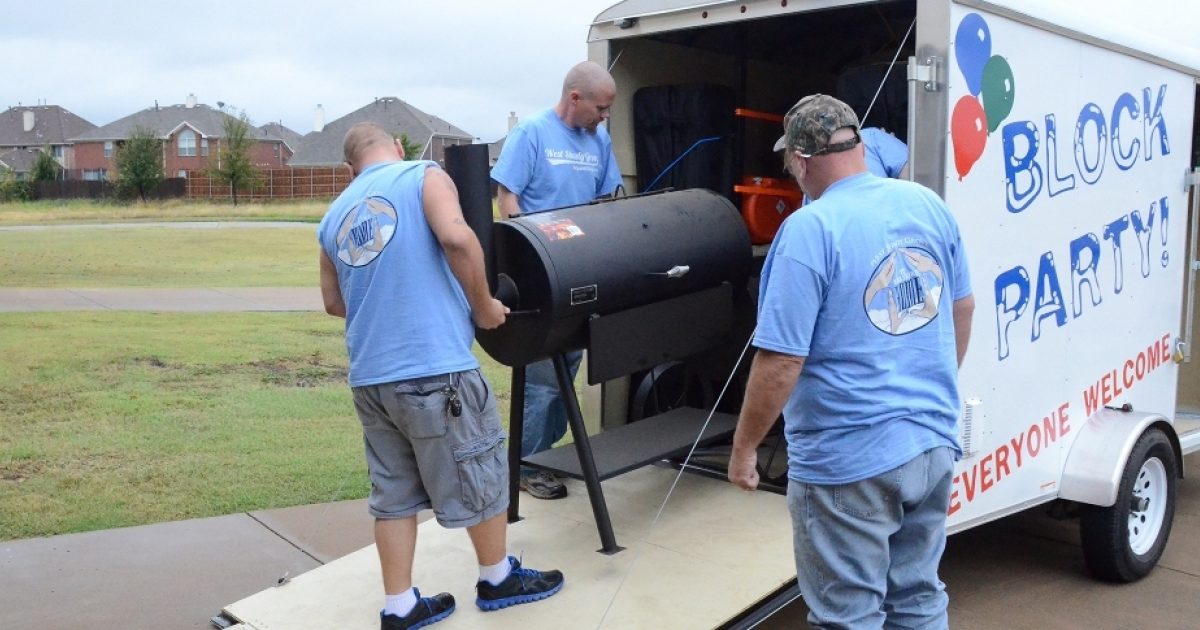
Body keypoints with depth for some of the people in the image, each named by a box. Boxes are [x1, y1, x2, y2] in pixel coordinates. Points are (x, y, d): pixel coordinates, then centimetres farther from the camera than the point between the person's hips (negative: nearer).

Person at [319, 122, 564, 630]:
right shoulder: (424, 176, 0)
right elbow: (457, 238, -18)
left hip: (369, 375, 6)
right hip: (434, 367, -6)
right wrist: (483, 304, -6)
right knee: (479, 476, 13)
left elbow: (333, 302, 24)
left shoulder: (334, 217, 16)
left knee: (393, 495, 16)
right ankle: (497, 579, 30)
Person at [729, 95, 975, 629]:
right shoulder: (928, 204, 3)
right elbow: (962, 307, 14)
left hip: (850, 462, -7)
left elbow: (780, 361, -19)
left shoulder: (809, 229, -18)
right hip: (934, 444, 7)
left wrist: (744, 447, -6)